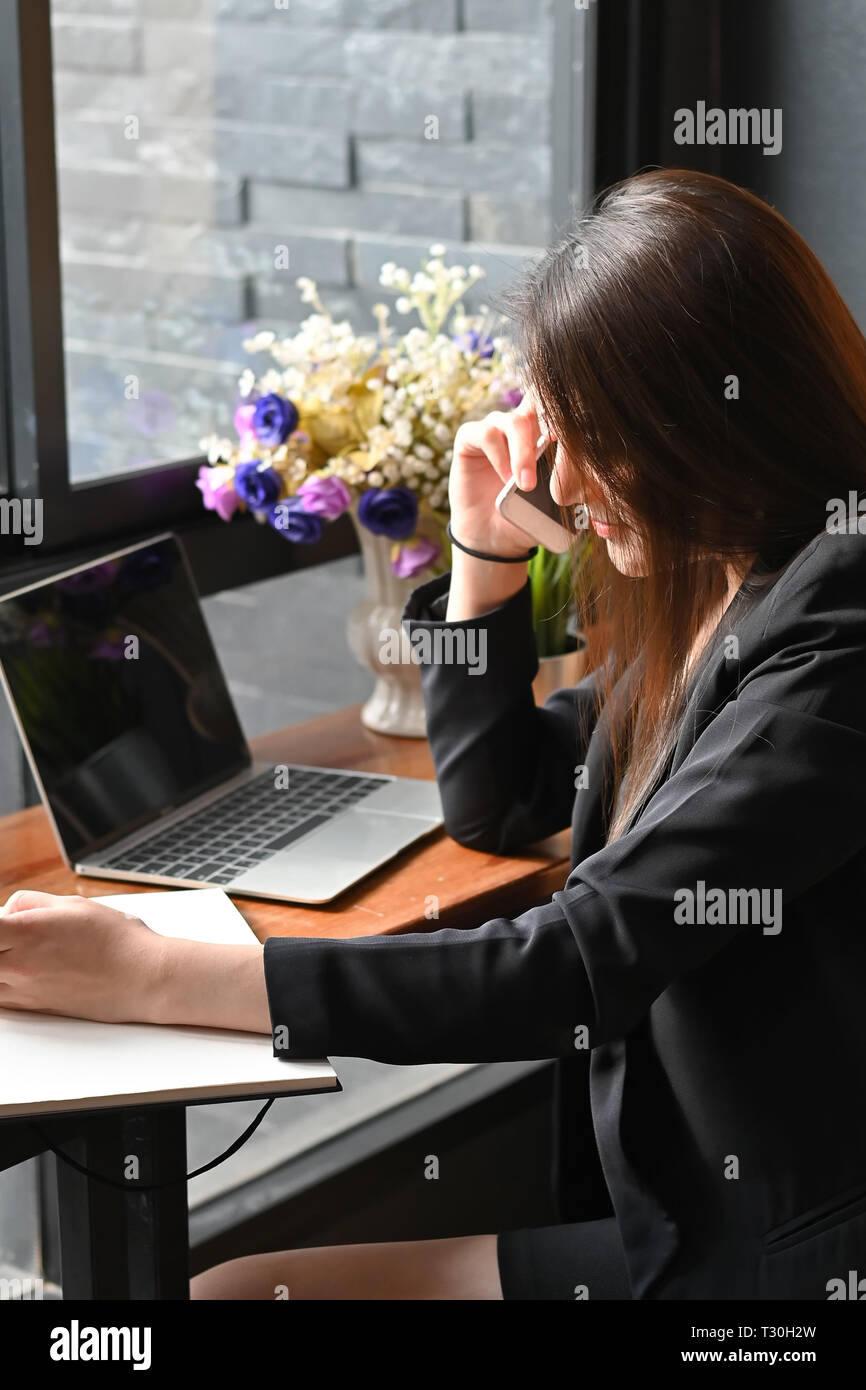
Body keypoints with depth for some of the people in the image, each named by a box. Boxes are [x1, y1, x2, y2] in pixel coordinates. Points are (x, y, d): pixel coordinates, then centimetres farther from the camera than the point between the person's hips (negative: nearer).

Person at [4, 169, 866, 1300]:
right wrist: (485, 553, 6)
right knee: (232, 1288, 1)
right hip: (684, 1224, 9)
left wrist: (154, 976, -24)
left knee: (242, 1288, -10)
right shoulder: (704, 591, 9)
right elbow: (497, 804, 22)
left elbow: (577, 965, -26)